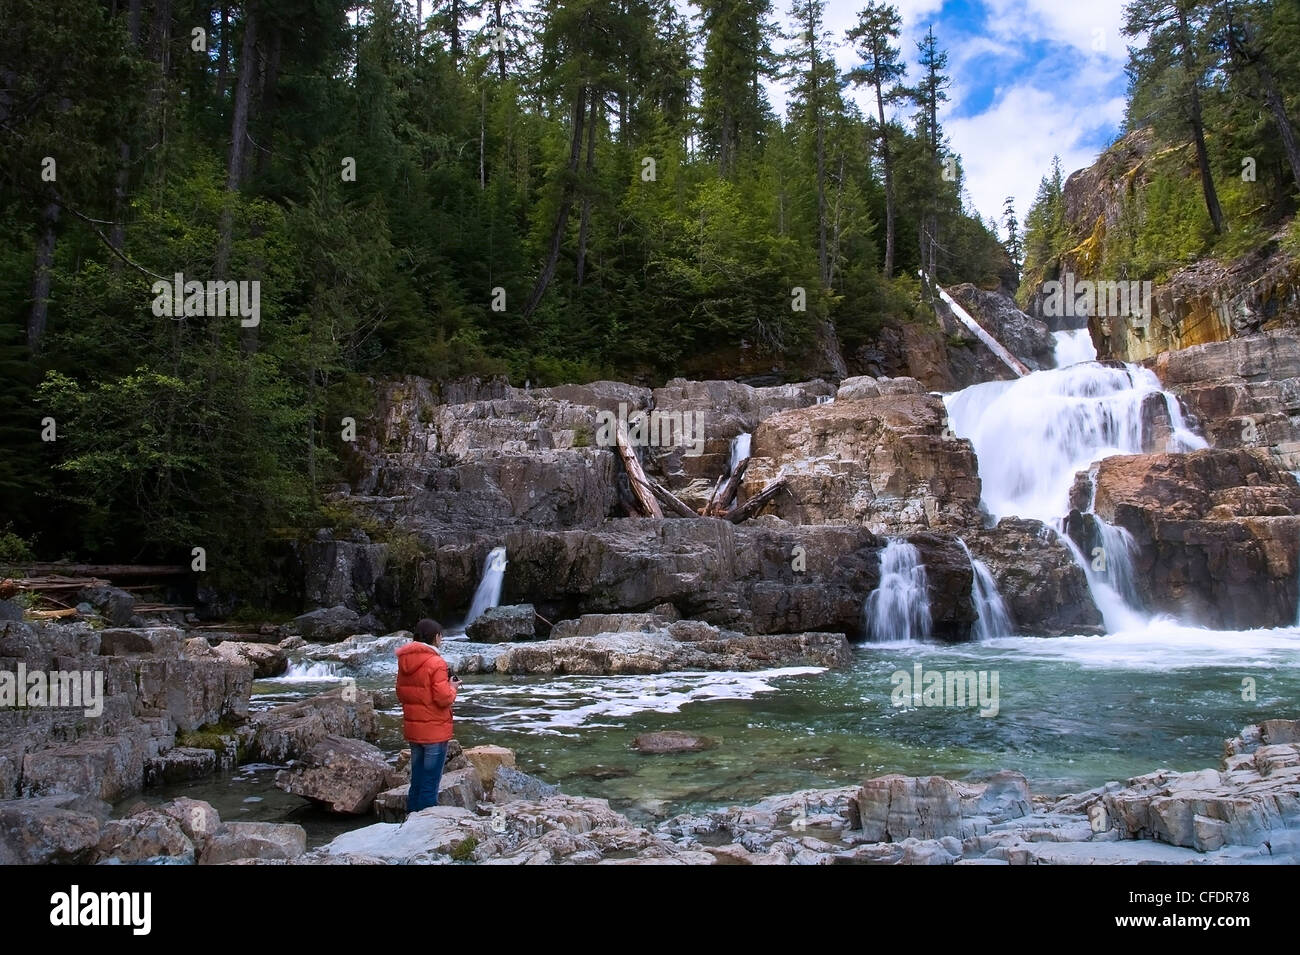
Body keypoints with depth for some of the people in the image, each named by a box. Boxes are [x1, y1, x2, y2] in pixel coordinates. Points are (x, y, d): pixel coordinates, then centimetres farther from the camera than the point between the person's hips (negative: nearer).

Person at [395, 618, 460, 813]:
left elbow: (401, 693, 14)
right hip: (435, 731, -7)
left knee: (416, 782, 18)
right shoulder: (436, 663, -17)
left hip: (412, 730, 7)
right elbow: (443, 699, -20)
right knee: (430, 784, 0)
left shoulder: (404, 661, 5)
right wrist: (452, 688, 1)